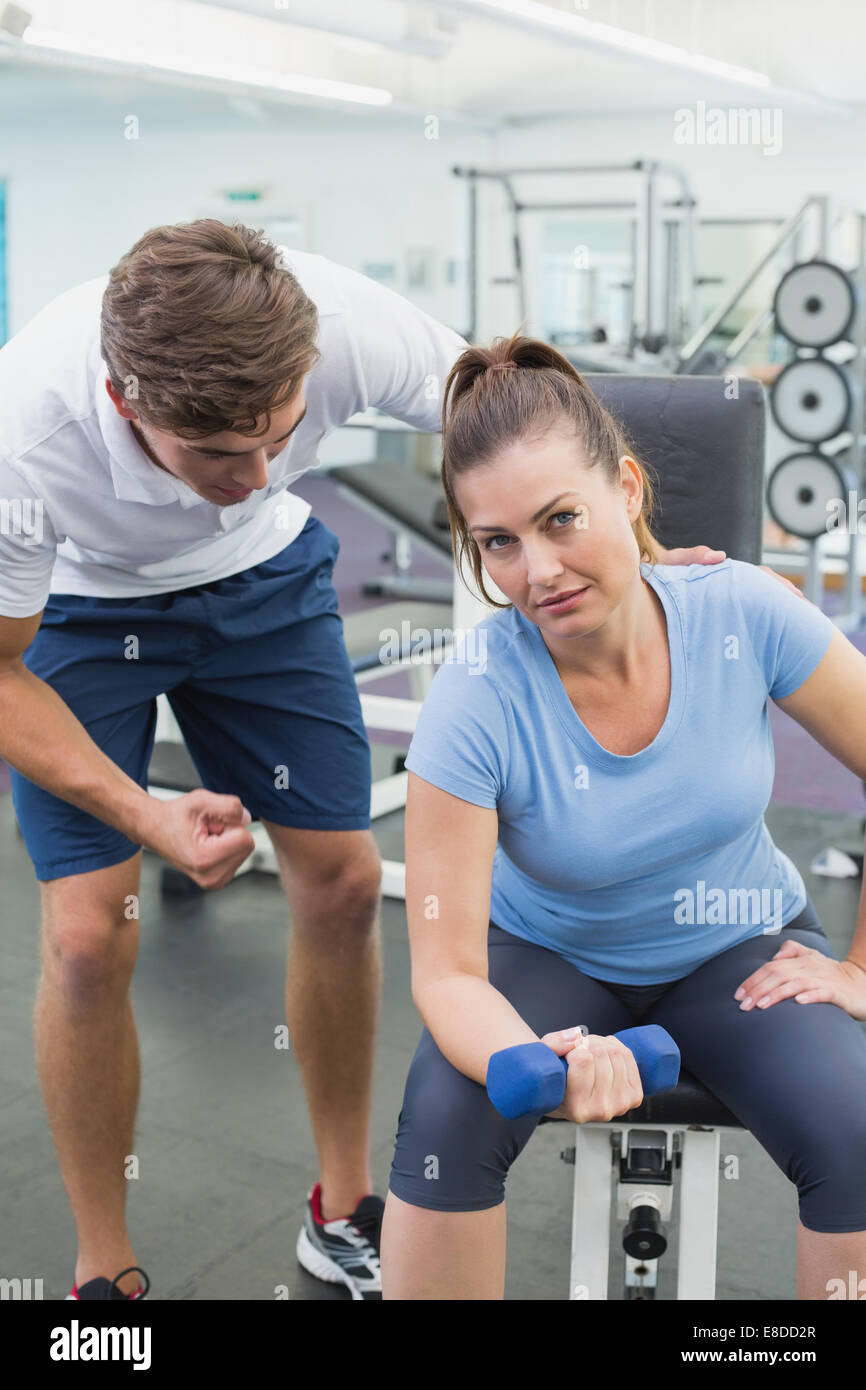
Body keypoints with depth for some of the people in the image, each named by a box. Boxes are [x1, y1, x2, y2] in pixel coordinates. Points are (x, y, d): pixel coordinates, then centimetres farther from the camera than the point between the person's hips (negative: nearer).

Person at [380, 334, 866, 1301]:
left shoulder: (743, 612, -22)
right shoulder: (475, 699, -27)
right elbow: (447, 969, -25)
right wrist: (544, 1066, -45)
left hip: (736, 949, 2)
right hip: (546, 953, -1)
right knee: (445, 1115, -30)